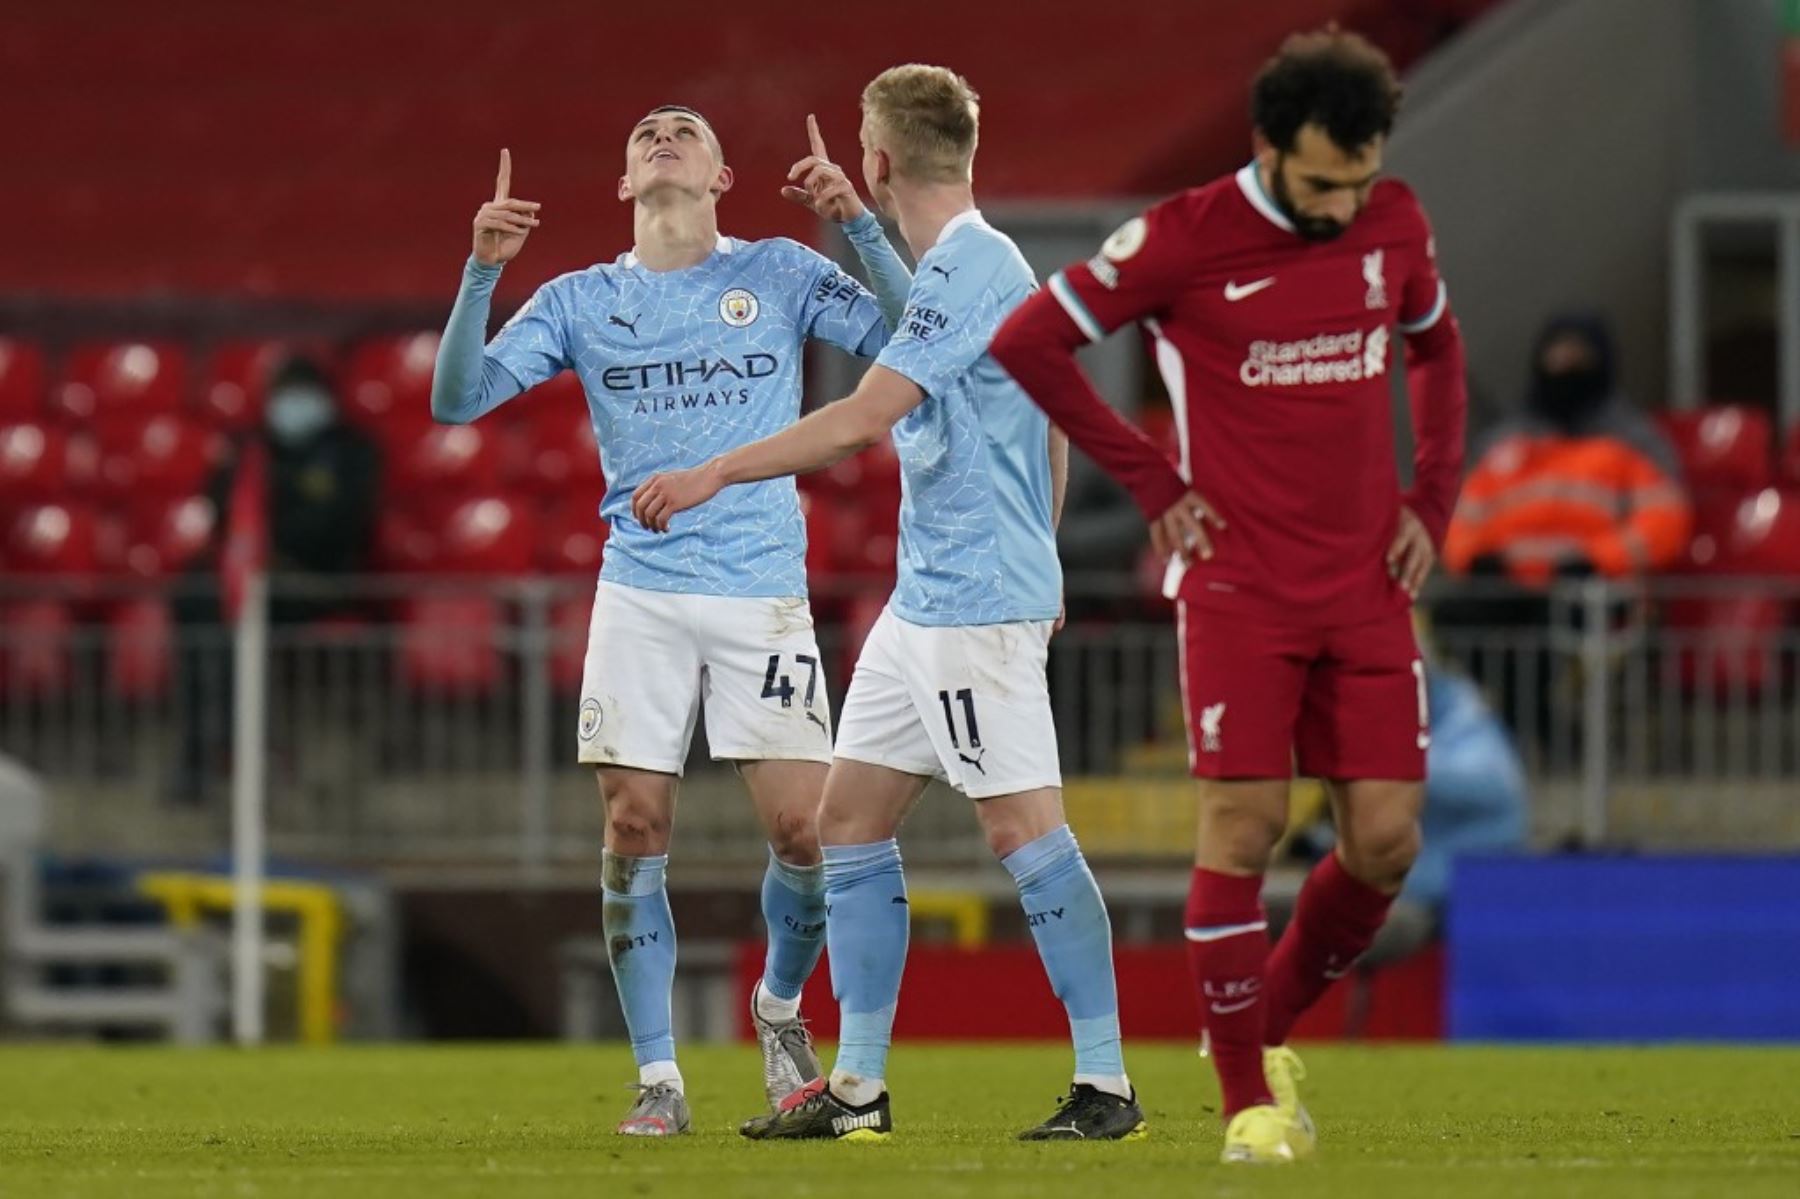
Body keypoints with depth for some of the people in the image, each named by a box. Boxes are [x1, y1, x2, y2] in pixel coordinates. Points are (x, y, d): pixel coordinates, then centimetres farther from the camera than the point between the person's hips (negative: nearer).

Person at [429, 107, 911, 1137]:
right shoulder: (581, 301, 10)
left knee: (803, 829, -8)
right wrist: (482, 272, -11)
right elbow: (457, 398, 3)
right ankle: (658, 1078, 6)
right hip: (639, 596, 1)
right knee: (635, 830, -4)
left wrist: (860, 224, -15)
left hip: (763, 592, -1)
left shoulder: (781, 275, 6)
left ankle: (782, 1006, 22)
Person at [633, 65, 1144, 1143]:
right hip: (928, 601, 10)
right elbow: (1054, 429, 24)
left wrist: (717, 474, -19)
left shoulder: (967, 269, -16)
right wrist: (1037, 558, 31)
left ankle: (1107, 1086, -8)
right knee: (852, 821, 10)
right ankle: (859, 1088, 12)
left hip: (975, 604, -10)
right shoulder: (981, 265, 15)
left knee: (1024, 828, -10)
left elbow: (865, 418, -23)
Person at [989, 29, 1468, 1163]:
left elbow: (1437, 346, 23)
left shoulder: (1394, 223, 3)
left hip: (1368, 588, 4)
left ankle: (1269, 1024, 22)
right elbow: (1028, 342, -5)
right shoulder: (1186, 239, -11)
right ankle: (1250, 1101, -1)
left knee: (1388, 840, -2)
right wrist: (1154, 483, -5)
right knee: (1246, 825, -10)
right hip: (1241, 589, -4)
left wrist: (1432, 499, 11)